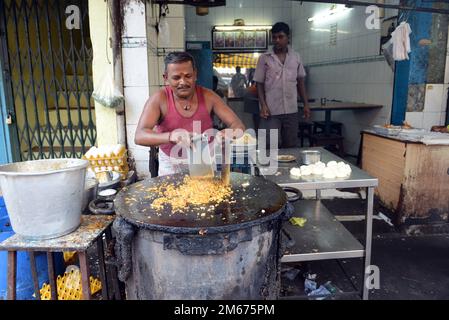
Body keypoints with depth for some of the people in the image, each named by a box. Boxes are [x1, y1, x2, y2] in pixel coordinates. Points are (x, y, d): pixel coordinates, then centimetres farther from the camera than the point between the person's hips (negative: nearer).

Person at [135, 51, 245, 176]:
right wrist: (170, 136, -41)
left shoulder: (208, 96, -6)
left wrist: (230, 133, -32)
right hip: (172, 165, -1)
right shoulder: (159, 99, -12)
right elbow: (139, 137, -22)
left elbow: (237, 124, -7)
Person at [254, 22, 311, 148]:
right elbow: (260, 84, 1)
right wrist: (263, 105, -11)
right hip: (271, 111, -3)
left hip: (291, 110, 3)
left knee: (291, 146, 8)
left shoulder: (296, 57, 9)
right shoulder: (264, 58, 1)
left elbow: (300, 82, 14)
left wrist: (306, 104, 8)